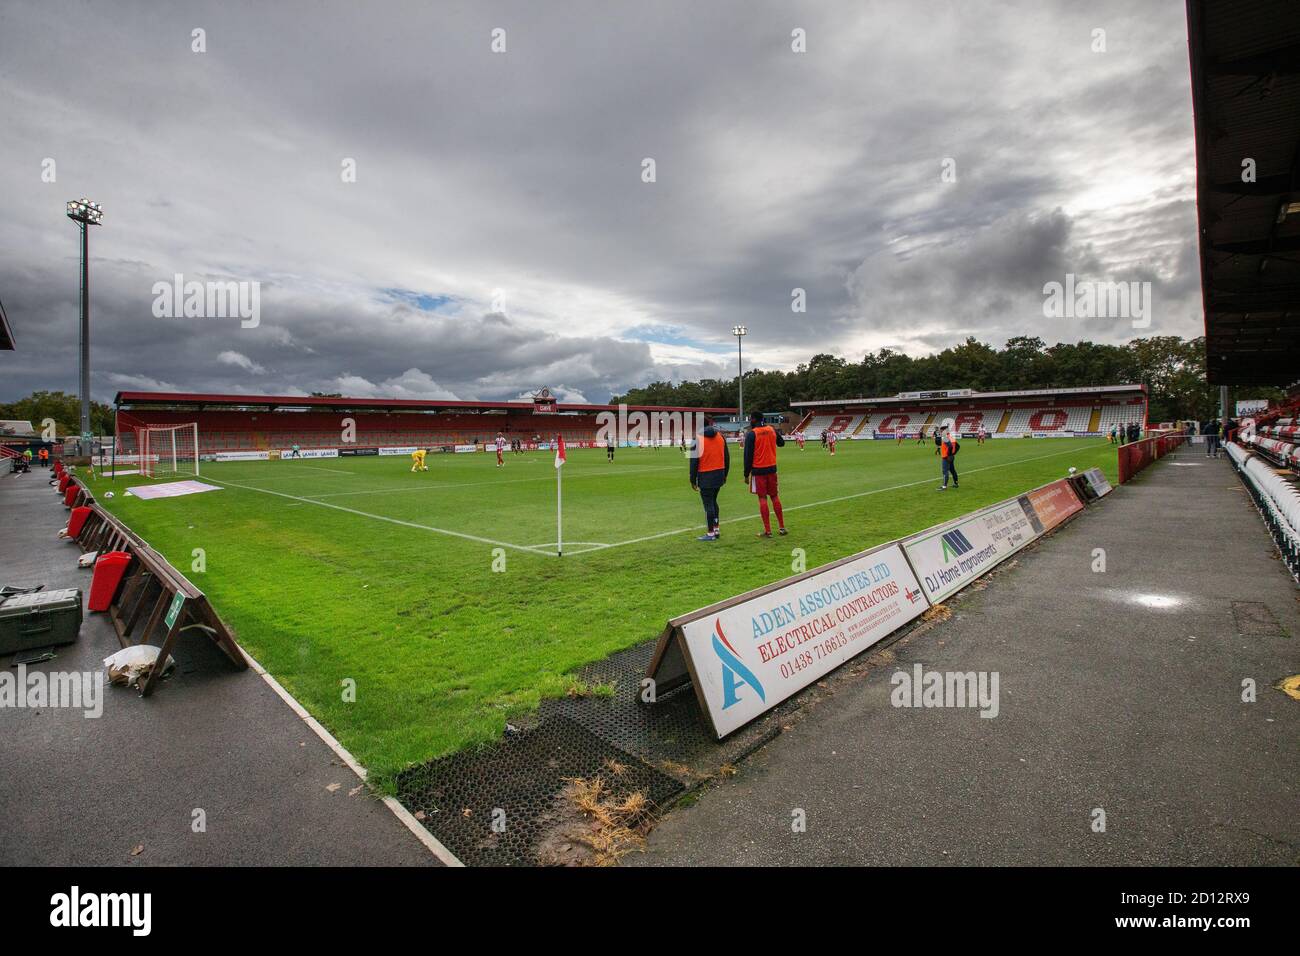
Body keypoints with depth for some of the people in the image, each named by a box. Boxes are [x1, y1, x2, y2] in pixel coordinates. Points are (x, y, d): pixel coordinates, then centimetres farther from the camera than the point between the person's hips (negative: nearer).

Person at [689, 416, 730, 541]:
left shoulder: (697, 439, -9)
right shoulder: (720, 436, 7)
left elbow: (694, 461, -8)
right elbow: (727, 457, 10)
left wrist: (693, 480, -2)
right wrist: (725, 474, 19)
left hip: (706, 476, -6)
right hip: (719, 474, 6)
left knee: (708, 504, 0)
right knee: (713, 501, 20)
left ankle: (710, 533, 5)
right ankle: (716, 529, 22)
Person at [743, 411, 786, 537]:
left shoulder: (751, 434, -11)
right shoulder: (772, 430, 3)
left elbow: (748, 455, -12)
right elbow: (781, 443, 21)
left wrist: (746, 473, -6)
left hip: (758, 470, -5)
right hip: (771, 468, 5)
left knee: (762, 498, -1)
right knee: (774, 496, 13)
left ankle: (767, 531, 0)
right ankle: (781, 527, 17)